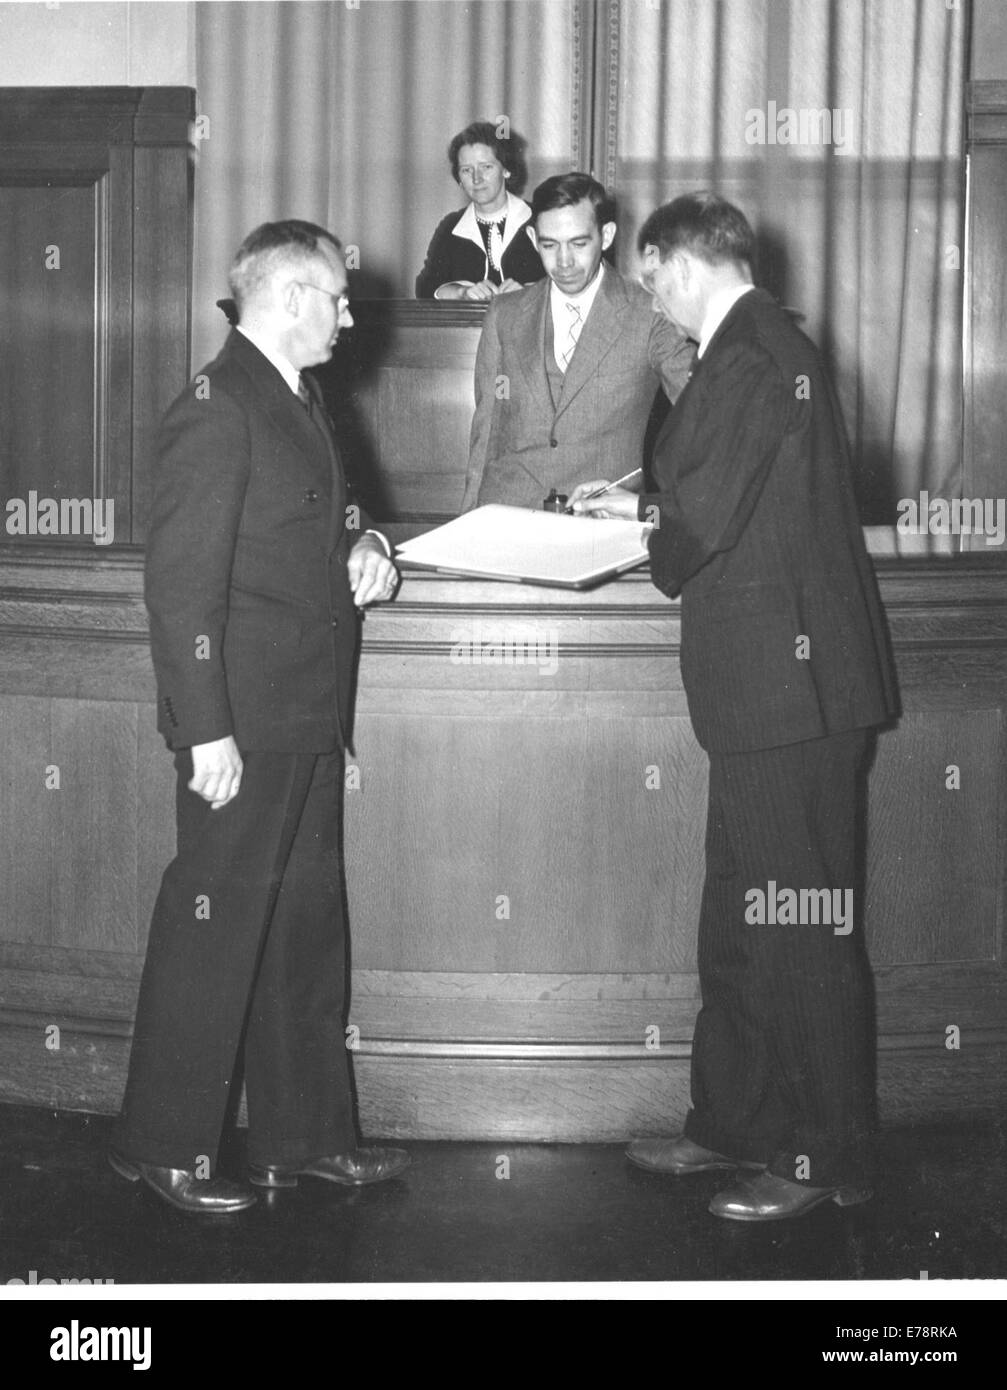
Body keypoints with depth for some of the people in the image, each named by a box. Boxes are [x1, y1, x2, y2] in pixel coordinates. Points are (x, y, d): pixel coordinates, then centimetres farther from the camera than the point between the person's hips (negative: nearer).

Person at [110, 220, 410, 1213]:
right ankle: (163, 1148, 12)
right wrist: (206, 730, -21)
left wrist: (362, 546, 5)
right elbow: (181, 581, -19)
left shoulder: (298, 401, 14)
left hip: (310, 719, 10)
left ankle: (303, 1133, 26)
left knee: (307, 925, 15)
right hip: (244, 725, -10)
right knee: (213, 928, -1)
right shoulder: (215, 410, -15)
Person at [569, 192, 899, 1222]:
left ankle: (827, 1159, 7)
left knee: (801, 927, -2)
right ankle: (734, 1128, 27)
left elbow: (705, 518, -20)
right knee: (739, 922, 16)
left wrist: (637, 520, 0)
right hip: (767, 683, 11)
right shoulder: (758, 348, 16)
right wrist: (646, 511, 15)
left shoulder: (753, 356, -15)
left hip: (788, 681, -11)